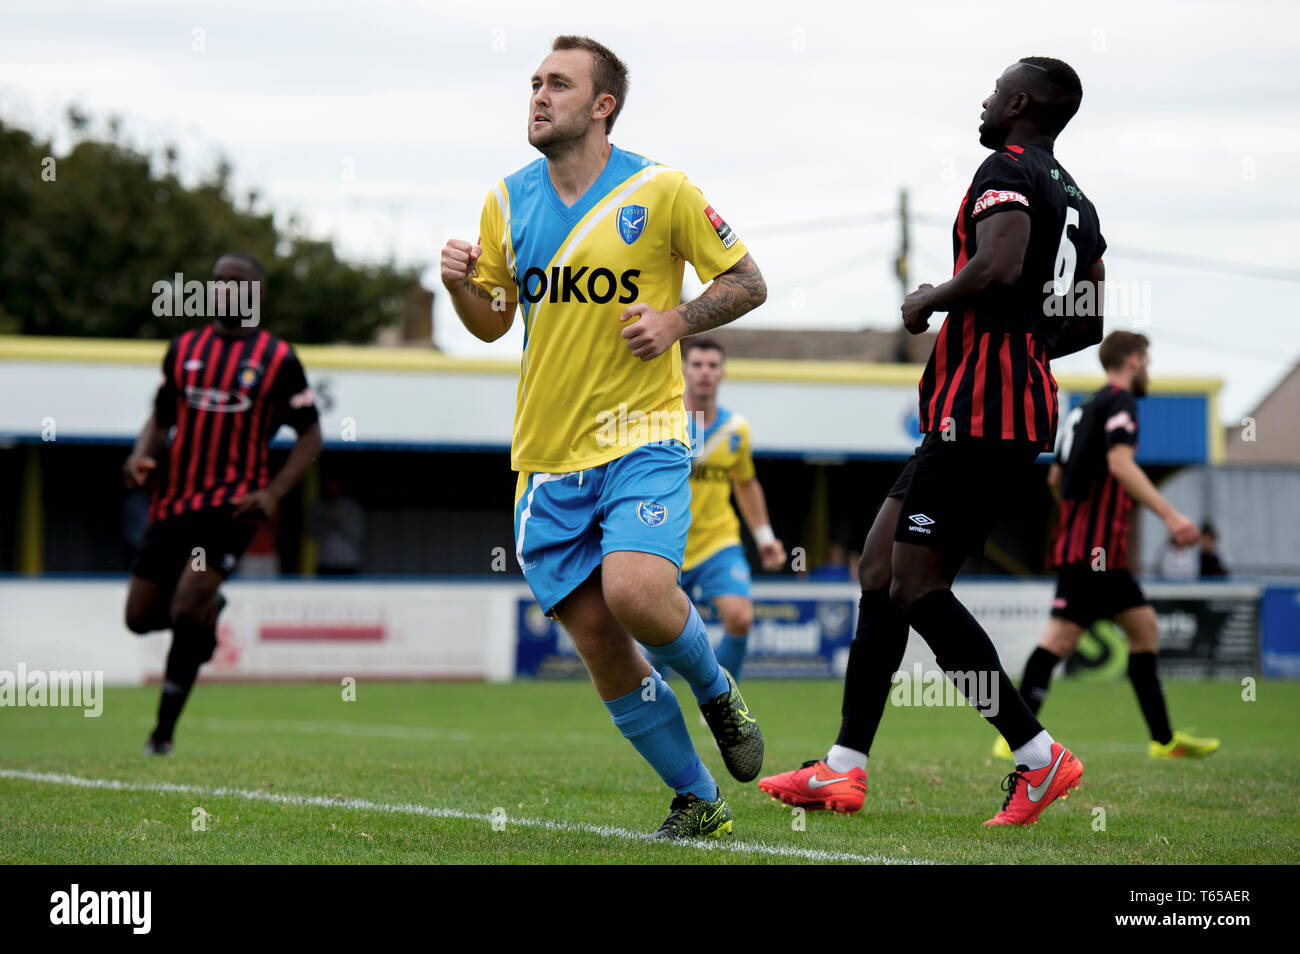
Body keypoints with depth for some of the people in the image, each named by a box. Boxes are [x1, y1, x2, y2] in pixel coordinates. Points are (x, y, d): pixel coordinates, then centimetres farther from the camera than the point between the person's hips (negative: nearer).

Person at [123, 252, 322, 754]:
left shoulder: (277, 359, -1)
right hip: (173, 500, 5)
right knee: (140, 616, 5)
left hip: (230, 505, -5)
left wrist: (273, 493, -12)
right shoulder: (184, 348, 11)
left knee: (185, 612, -18)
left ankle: (164, 728, -5)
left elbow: (310, 435, 2)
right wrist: (142, 456, -3)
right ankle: (209, 608, 38)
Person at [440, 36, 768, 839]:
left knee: (636, 592, -26)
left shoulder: (660, 191, -4)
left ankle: (715, 690, 8)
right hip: (549, 458, 4)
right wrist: (459, 286, -4)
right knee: (597, 639, 0)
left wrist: (677, 321, -13)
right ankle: (699, 803, 14)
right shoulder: (508, 202, 8)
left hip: (642, 440, -4)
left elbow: (747, 283, 4)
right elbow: (491, 323, 17)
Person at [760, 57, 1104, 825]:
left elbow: (999, 268, -27)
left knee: (916, 586, -10)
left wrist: (928, 302, -11)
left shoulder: (1007, 172, -9)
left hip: (979, 411, -10)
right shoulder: (1076, 201, 19)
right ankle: (844, 769, 12)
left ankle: (1038, 757, -9)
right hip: (1028, 409, 10)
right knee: (881, 571, 11)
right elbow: (1089, 324, 23)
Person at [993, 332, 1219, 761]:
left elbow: (1055, 477, 24)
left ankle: (1165, 739, 15)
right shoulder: (1119, 401, -8)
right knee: (1062, 637, -13)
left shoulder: (1086, 408, 20)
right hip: (1093, 548, -10)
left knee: (1144, 627, 13)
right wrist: (1169, 514, -28)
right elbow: (1120, 463, -23)